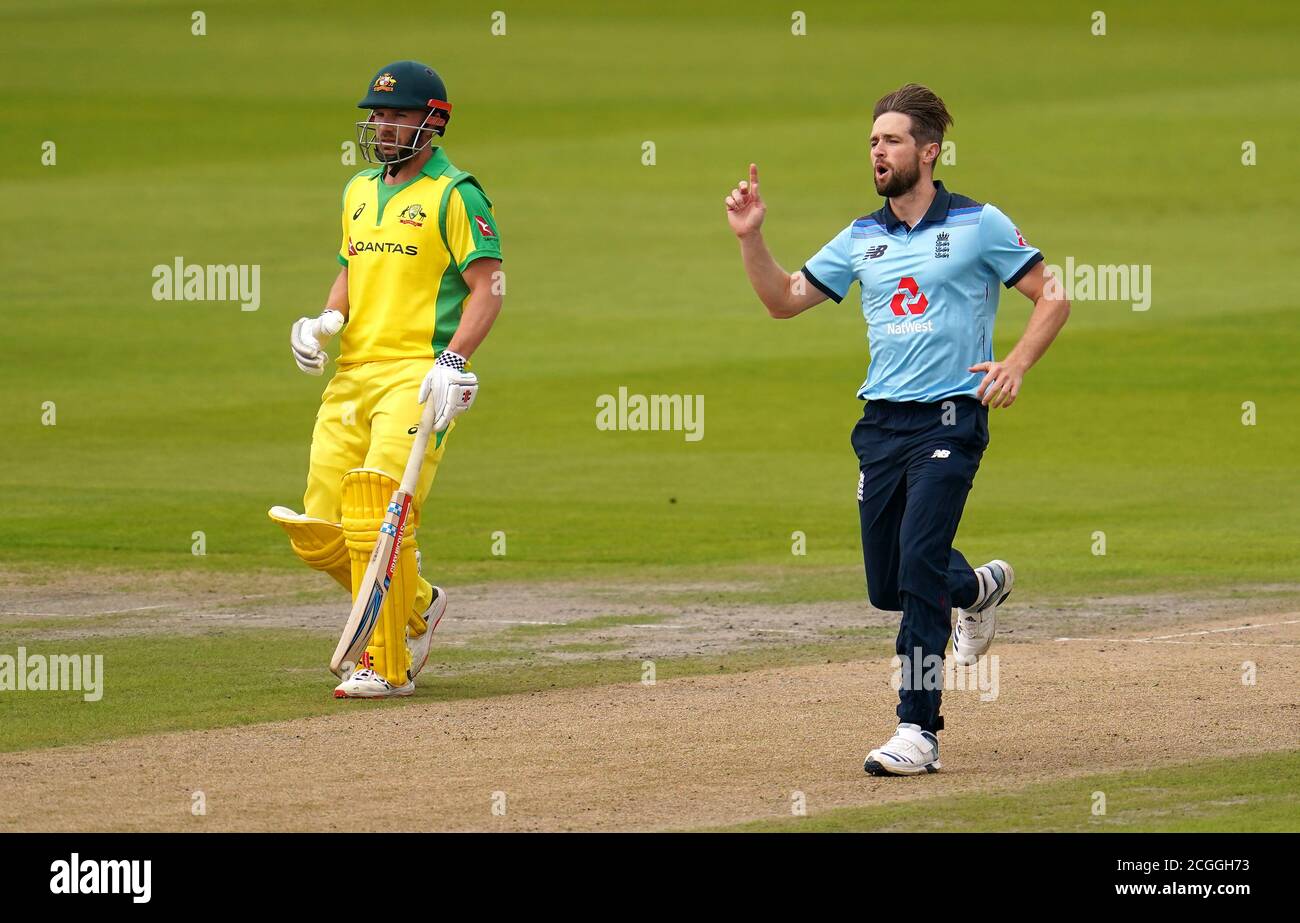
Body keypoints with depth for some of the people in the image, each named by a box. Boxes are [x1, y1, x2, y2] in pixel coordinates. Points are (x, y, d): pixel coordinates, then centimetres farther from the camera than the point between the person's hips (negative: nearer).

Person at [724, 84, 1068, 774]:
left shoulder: (978, 225, -1)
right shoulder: (862, 239, 12)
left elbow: (1052, 298, 1)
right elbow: (784, 300, 14)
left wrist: (1016, 364, -14)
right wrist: (751, 238, -1)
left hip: (950, 418, -6)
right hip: (880, 424, 6)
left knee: (918, 567, -17)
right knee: (887, 587, 9)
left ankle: (918, 731, -15)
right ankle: (978, 587, 42)